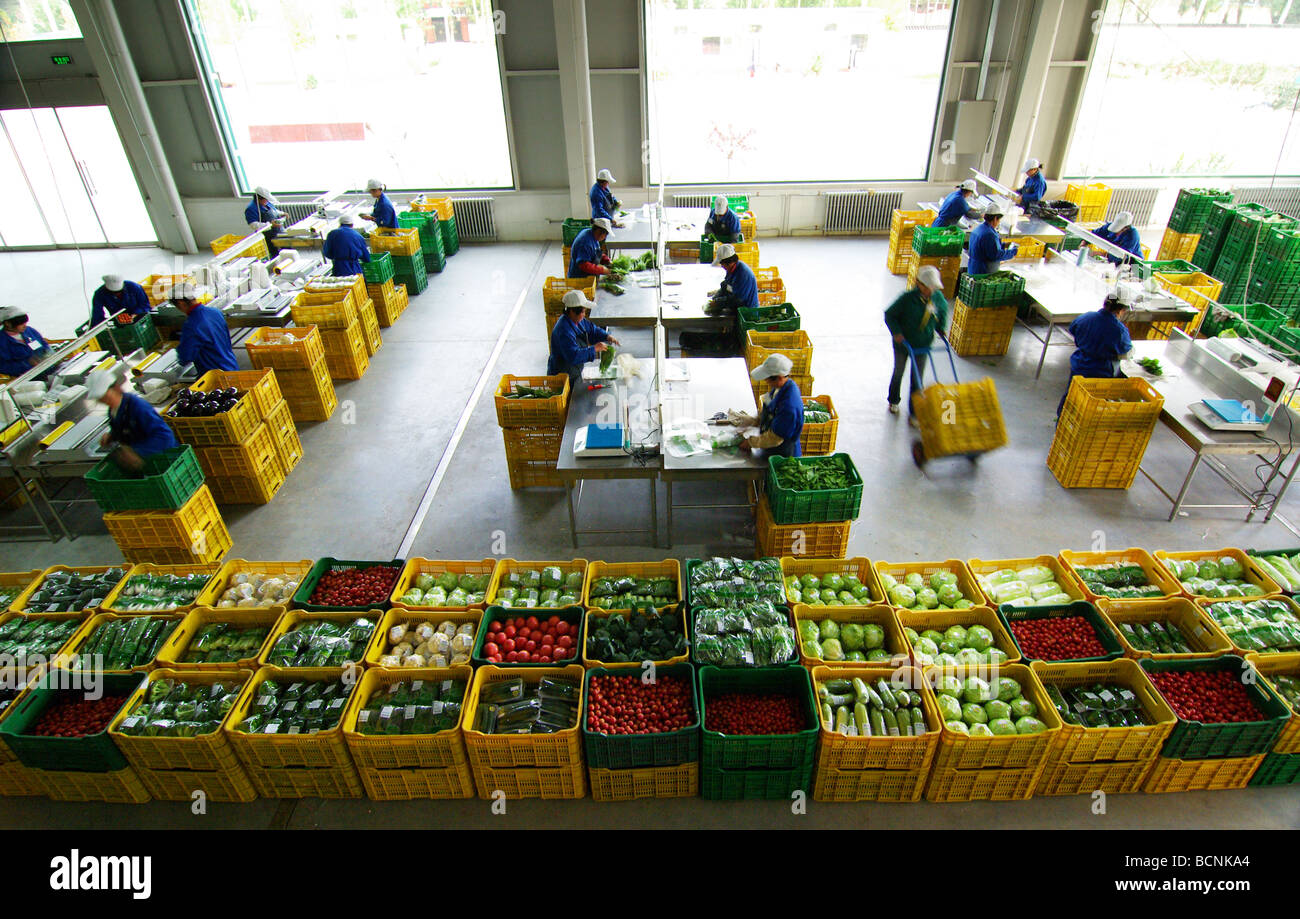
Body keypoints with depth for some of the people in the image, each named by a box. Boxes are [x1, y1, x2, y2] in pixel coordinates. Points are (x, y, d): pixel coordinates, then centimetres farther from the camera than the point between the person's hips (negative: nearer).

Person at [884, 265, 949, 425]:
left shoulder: (938, 297, -11)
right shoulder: (907, 298, -24)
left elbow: (943, 309, 12)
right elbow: (889, 315, -13)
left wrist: (941, 328, 5)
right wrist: (896, 332, -22)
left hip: (922, 345, 2)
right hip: (903, 343, -2)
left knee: (917, 379, 6)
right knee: (898, 373, 19)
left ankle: (913, 414, 15)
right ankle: (893, 401, 44)